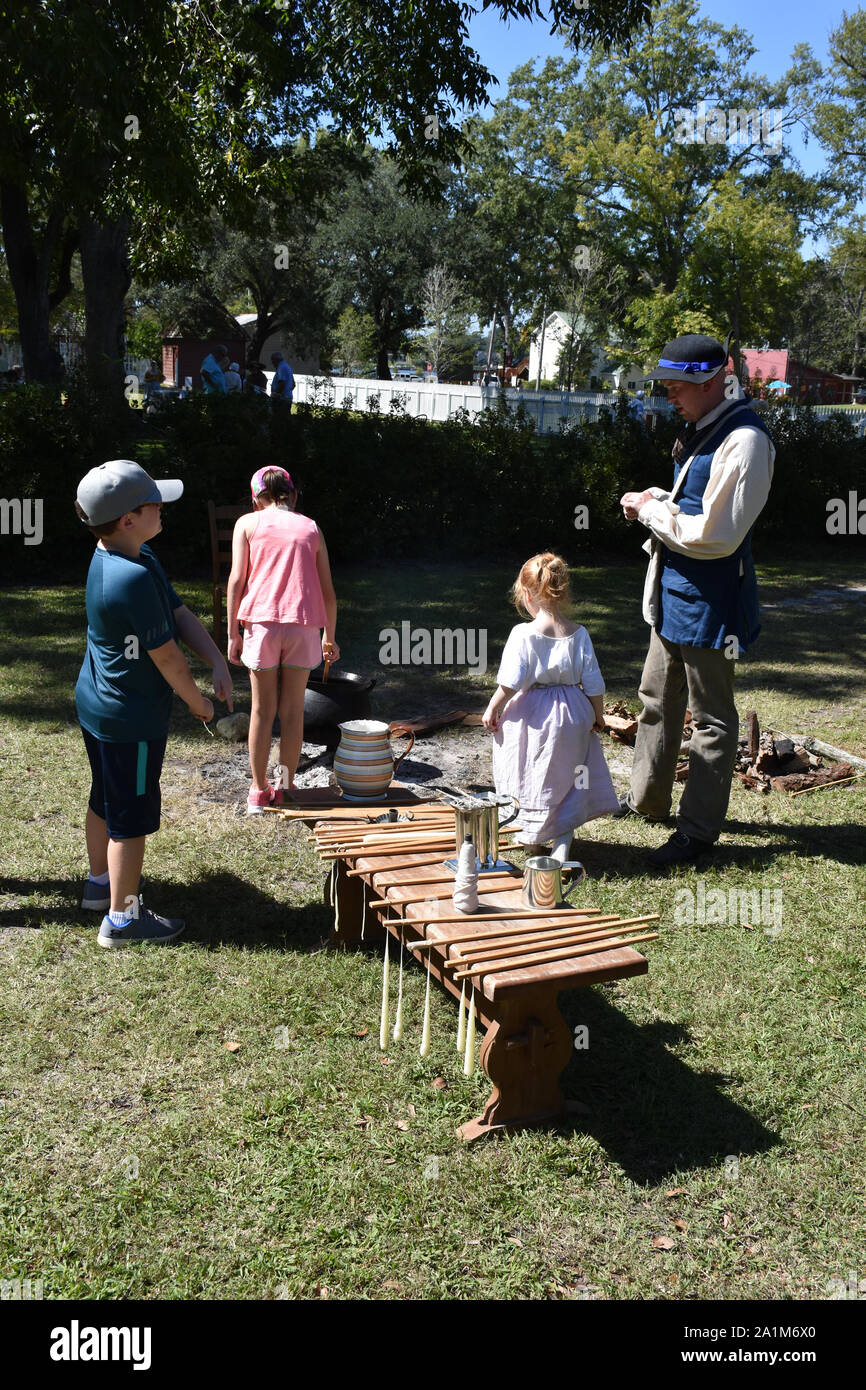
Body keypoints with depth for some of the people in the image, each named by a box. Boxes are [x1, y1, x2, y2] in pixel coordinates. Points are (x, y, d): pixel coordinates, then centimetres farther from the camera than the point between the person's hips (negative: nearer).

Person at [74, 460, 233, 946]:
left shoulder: (139, 556, 2)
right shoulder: (133, 578, -29)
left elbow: (180, 613, 3)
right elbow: (165, 655, -22)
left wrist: (218, 662, -7)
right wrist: (198, 701, -7)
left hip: (97, 705, 10)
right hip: (130, 719, -10)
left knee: (105, 801, 24)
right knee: (132, 816, 3)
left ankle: (102, 882, 42)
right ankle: (122, 917, 16)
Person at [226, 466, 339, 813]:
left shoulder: (248, 523, 9)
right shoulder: (310, 528, 15)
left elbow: (237, 580, 0)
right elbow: (328, 591, 12)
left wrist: (232, 633, 4)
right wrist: (329, 637, 21)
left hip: (262, 622, -1)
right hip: (304, 625, 1)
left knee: (263, 709, 7)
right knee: (293, 709, 9)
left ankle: (259, 790, 15)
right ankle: (288, 787, 17)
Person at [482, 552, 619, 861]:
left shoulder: (523, 634, -17)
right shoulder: (578, 634, -6)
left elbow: (510, 682, -18)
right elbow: (593, 684, -2)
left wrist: (492, 709, -3)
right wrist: (598, 716, 14)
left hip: (533, 718, -3)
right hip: (571, 718, 3)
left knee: (529, 776, 17)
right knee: (565, 778, 16)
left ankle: (529, 836, 34)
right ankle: (562, 842, 13)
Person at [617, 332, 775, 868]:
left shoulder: (744, 441, -22)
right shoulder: (702, 429, 10)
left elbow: (714, 535, -26)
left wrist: (652, 511, -15)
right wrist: (659, 501, 3)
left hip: (710, 603, -10)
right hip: (675, 597, 10)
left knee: (712, 718, 3)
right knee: (658, 700, 21)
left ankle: (699, 828, 15)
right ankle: (648, 799, 37)